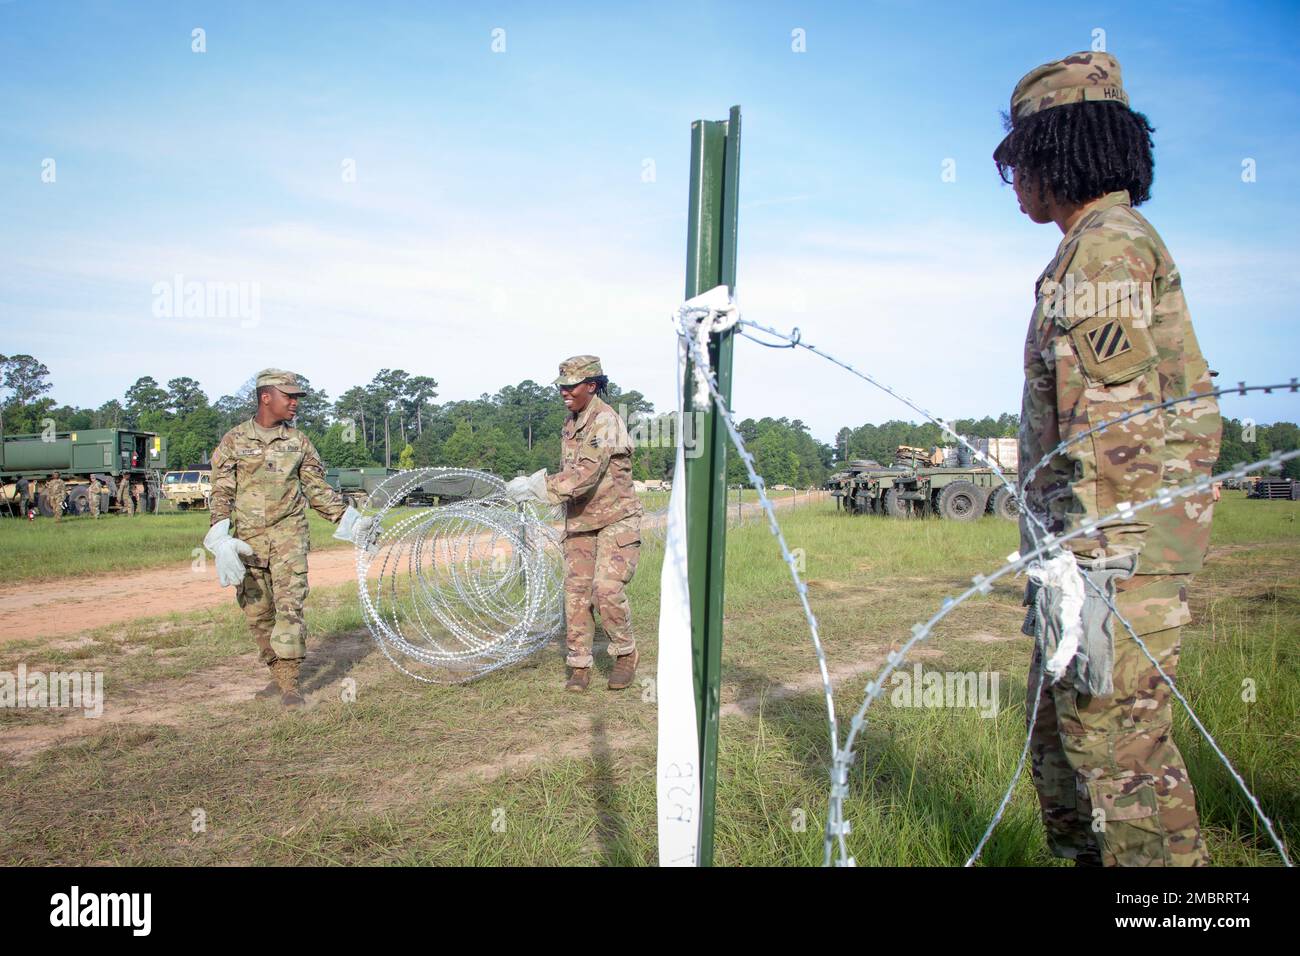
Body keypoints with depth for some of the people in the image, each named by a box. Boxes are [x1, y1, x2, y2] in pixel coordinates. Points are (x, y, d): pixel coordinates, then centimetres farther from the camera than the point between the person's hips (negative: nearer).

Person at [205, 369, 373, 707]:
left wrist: (349, 519, 5)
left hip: (288, 534, 0)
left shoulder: (299, 441, 7)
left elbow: (317, 489, 12)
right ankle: (278, 675, 20)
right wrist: (221, 537, -12)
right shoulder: (234, 440, 3)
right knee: (257, 611, 6)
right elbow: (222, 492, 0)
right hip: (248, 538, 1)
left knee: (289, 603, -11)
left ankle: (289, 682, -8)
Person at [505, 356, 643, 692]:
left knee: (607, 589, -17)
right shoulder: (571, 424, 11)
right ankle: (579, 664, 10)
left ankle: (626, 654, 5)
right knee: (575, 591, 1)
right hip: (579, 521, 7)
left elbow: (586, 475, -28)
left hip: (616, 519, -7)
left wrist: (537, 485, -30)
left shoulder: (606, 421, -17)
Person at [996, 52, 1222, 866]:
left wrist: (1085, 571, -23)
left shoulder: (1104, 247, -11)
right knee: (1061, 733, 18)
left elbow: (1109, 421, -20)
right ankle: (1086, 856, 30)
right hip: (1120, 542, 11)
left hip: (1115, 546, -11)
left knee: (1117, 745, -6)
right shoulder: (1122, 244, 20)